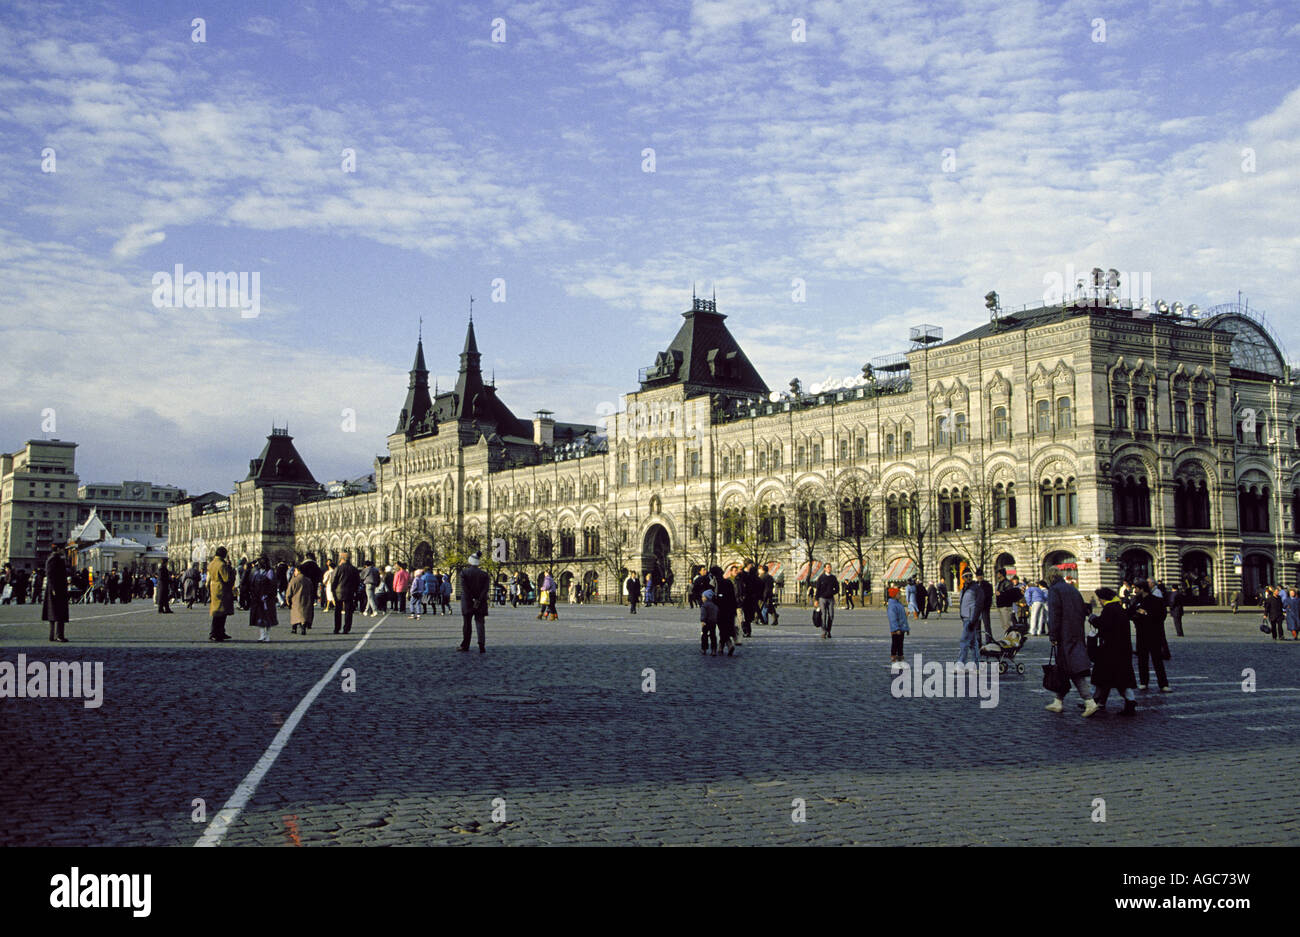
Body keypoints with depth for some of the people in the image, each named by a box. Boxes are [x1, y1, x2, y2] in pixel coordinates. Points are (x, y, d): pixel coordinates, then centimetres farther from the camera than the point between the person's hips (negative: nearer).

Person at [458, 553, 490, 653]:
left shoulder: (464, 572, -4)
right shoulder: (484, 574, 1)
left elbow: (464, 588, -13)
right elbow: (486, 588, -8)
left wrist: (472, 599, -12)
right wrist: (478, 601, -11)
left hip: (467, 603, -1)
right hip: (481, 605, 1)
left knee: (467, 624, 10)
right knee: (480, 623, 0)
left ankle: (465, 645, 17)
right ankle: (482, 646, -12)